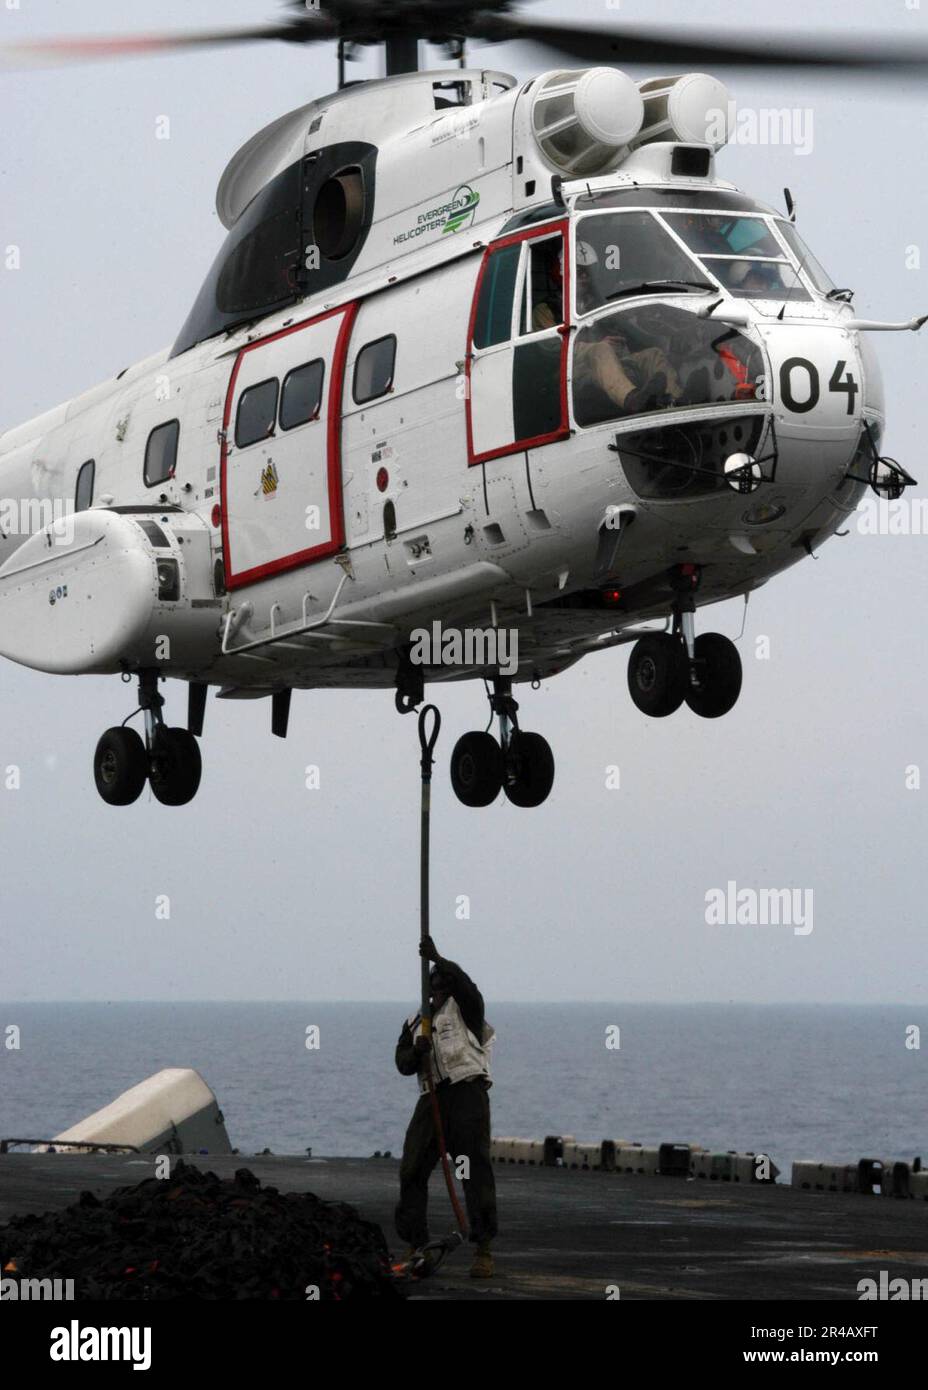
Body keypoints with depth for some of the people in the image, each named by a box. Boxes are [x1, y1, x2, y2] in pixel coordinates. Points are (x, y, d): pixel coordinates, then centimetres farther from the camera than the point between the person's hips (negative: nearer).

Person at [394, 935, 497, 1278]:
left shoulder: (464, 1006, 7)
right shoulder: (415, 1023, 21)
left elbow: (465, 985, -17)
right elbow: (403, 1064, 8)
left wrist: (438, 959, -25)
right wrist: (416, 1051, -14)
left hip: (467, 1093, -6)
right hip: (432, 1098, 6)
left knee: (475, 1169, -11)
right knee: (412, 1170, 2)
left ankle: (483, 1250, -13)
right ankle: (415, 1246, 11)